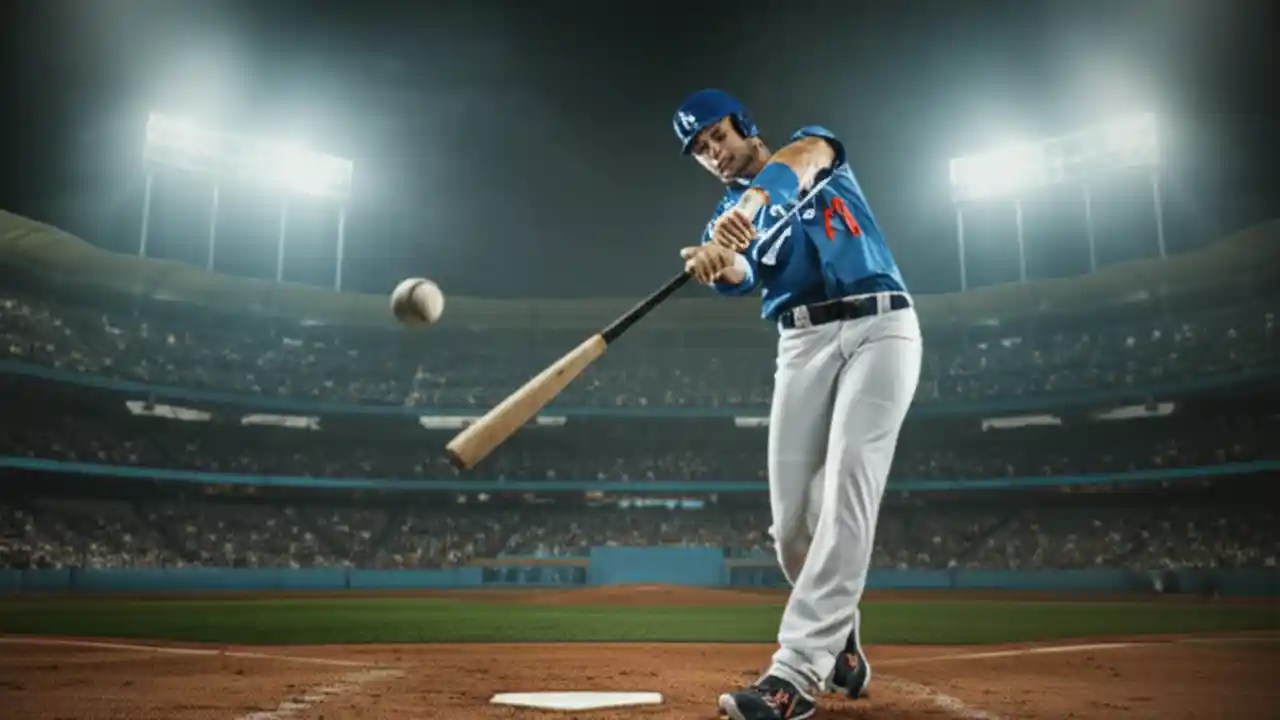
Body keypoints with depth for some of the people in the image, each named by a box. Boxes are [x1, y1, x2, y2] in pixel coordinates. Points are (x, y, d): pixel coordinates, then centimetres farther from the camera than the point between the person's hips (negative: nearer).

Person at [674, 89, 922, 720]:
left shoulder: (814, 148, 11)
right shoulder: (727, 215, 15)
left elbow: (798, 161, -17)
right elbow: (738, 276, -10)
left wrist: (754, 198, -40)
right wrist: (714, 263, -35)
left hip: (879, 326, -3)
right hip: (803, 343, 4)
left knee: (847, 495, -18)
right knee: (792, 520, -3)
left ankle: (797, 669, -22)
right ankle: (838, 642, 20)